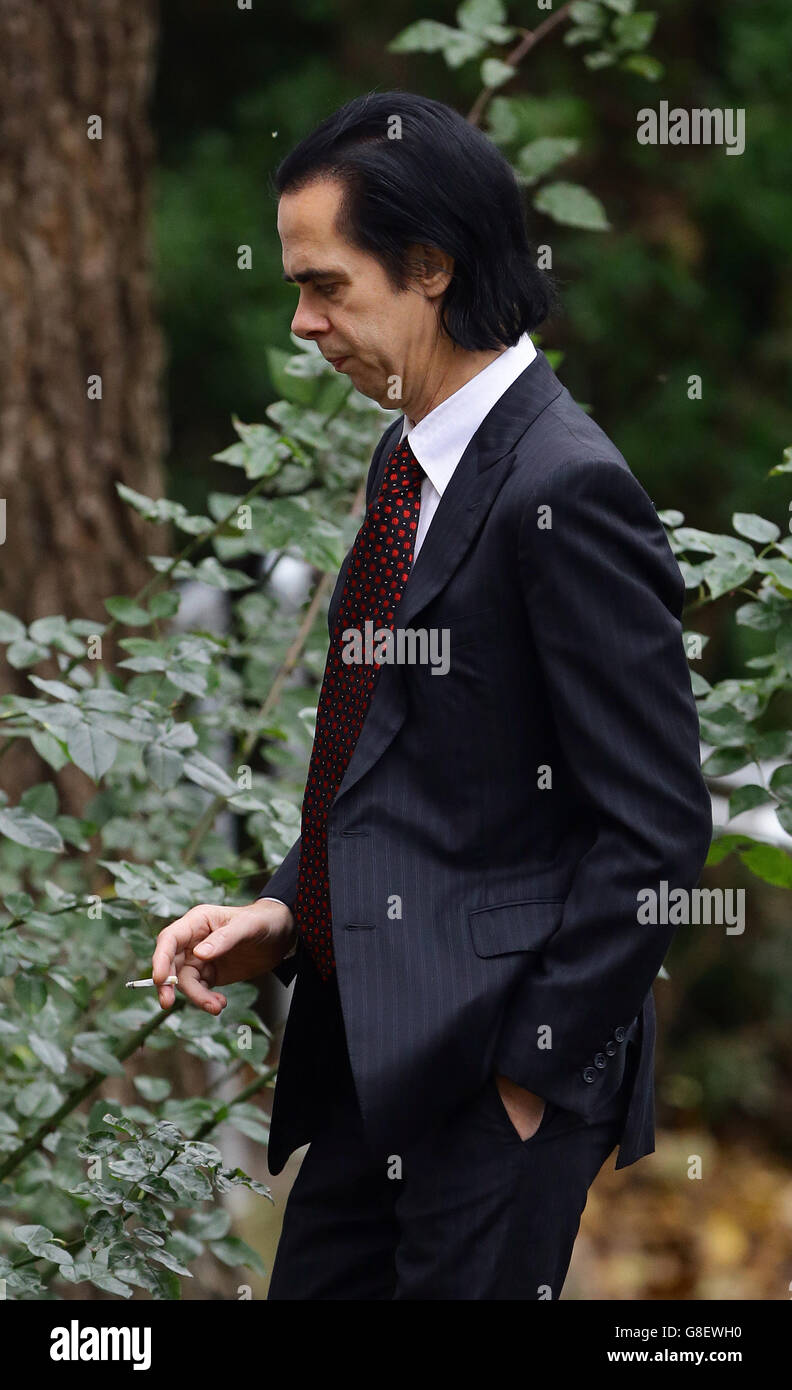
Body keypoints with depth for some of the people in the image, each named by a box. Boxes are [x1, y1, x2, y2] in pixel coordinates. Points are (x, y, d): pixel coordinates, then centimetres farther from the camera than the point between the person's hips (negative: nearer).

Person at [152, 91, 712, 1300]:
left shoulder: (564, 490, -18)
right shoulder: (413, 460, 12)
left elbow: (656, 826, -18)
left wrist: (537, 1063, -15)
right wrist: (283, 914, 6)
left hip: (490, 1072, -9)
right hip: (370, 1061, 9)